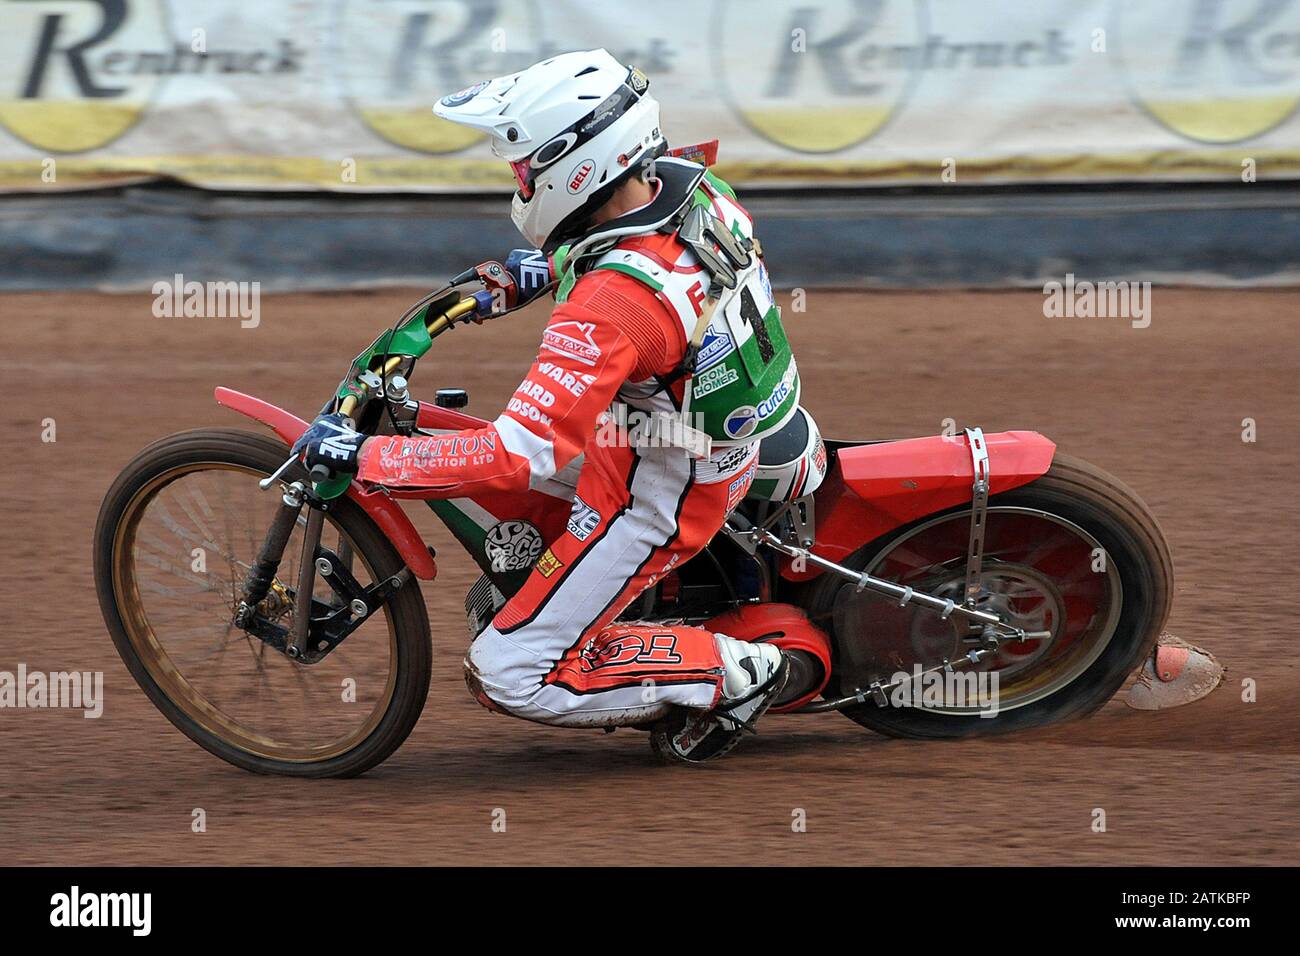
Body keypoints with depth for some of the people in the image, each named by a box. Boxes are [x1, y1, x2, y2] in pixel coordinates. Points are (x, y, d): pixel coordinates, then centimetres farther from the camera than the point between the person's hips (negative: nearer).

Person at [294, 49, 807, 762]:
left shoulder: (607, 308, -37)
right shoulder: (688, 183, -12)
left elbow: (516, 456, -39)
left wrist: (362, 457, -31)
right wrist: (554, 266, 15)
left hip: (655, 500, -9)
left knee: (507, 675, -2)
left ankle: (732, 674, 0)